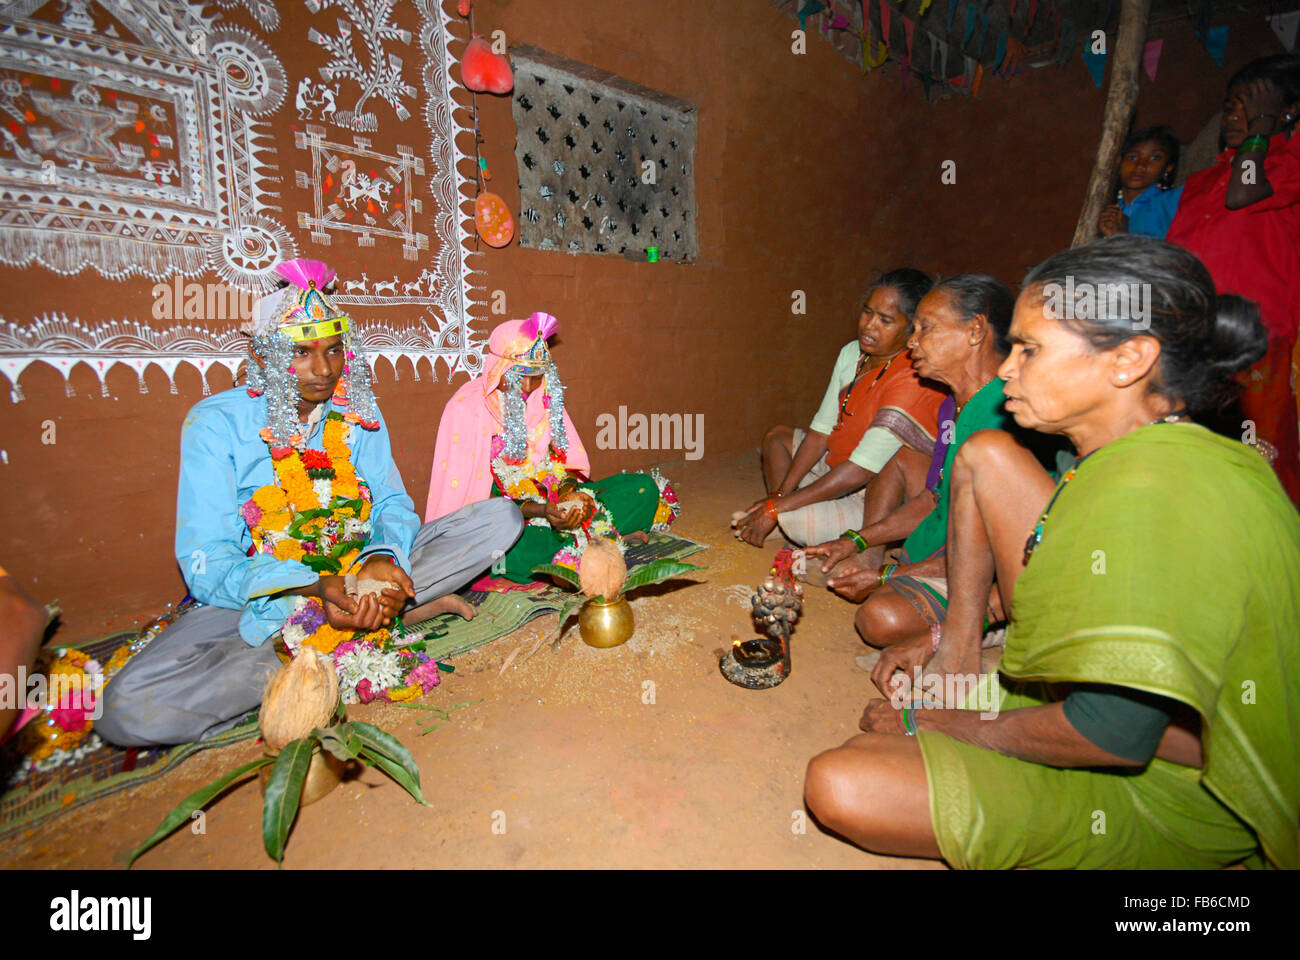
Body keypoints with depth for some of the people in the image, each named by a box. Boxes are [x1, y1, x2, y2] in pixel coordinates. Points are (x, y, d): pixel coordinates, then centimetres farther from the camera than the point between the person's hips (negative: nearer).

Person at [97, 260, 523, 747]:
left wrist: (382, 558, -25)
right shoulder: (216, 422, -7)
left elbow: (393, 504, 0)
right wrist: (315, 589, -32)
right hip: (256, 594, -2)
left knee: (501, 516, -12)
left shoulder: (357, 411, 3)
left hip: (356, 576, 3)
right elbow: (207, 564, -13)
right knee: (130, 706, -31)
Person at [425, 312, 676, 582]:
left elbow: (565, 460, 8)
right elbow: (472, 496, -13)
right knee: (517, 551, -42)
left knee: (644, 488, -9)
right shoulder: (467, 408, -11)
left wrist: (571, 493, -16)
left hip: (551, 500, 5)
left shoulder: (544, 398, 5)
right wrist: (538, 511, -26)